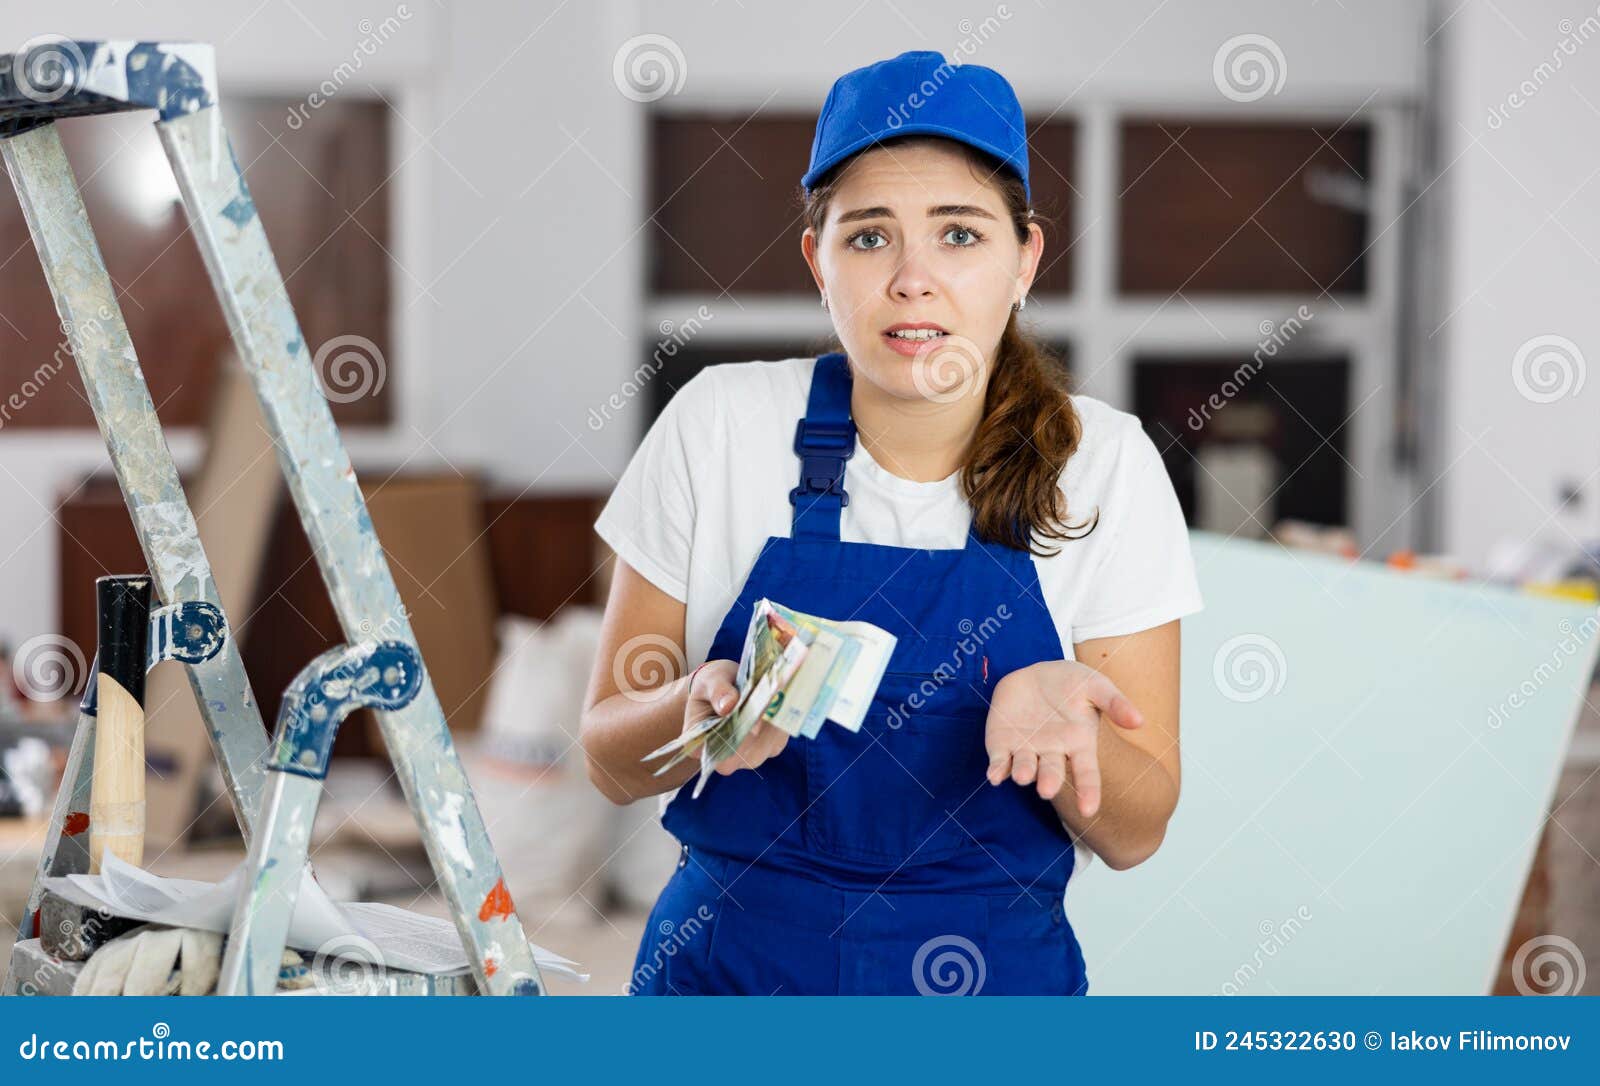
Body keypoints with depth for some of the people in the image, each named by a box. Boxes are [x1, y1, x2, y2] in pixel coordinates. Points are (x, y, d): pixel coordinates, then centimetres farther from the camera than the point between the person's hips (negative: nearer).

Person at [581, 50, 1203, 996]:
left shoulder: (1104, 465, -8)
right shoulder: (720, 427, -8)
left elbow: (1134, 835, -6)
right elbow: (613, 763, -3)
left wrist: (1054, 715, -25)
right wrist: (701, 705, -24)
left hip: (995, 982, 0)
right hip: (727, 969, 0)